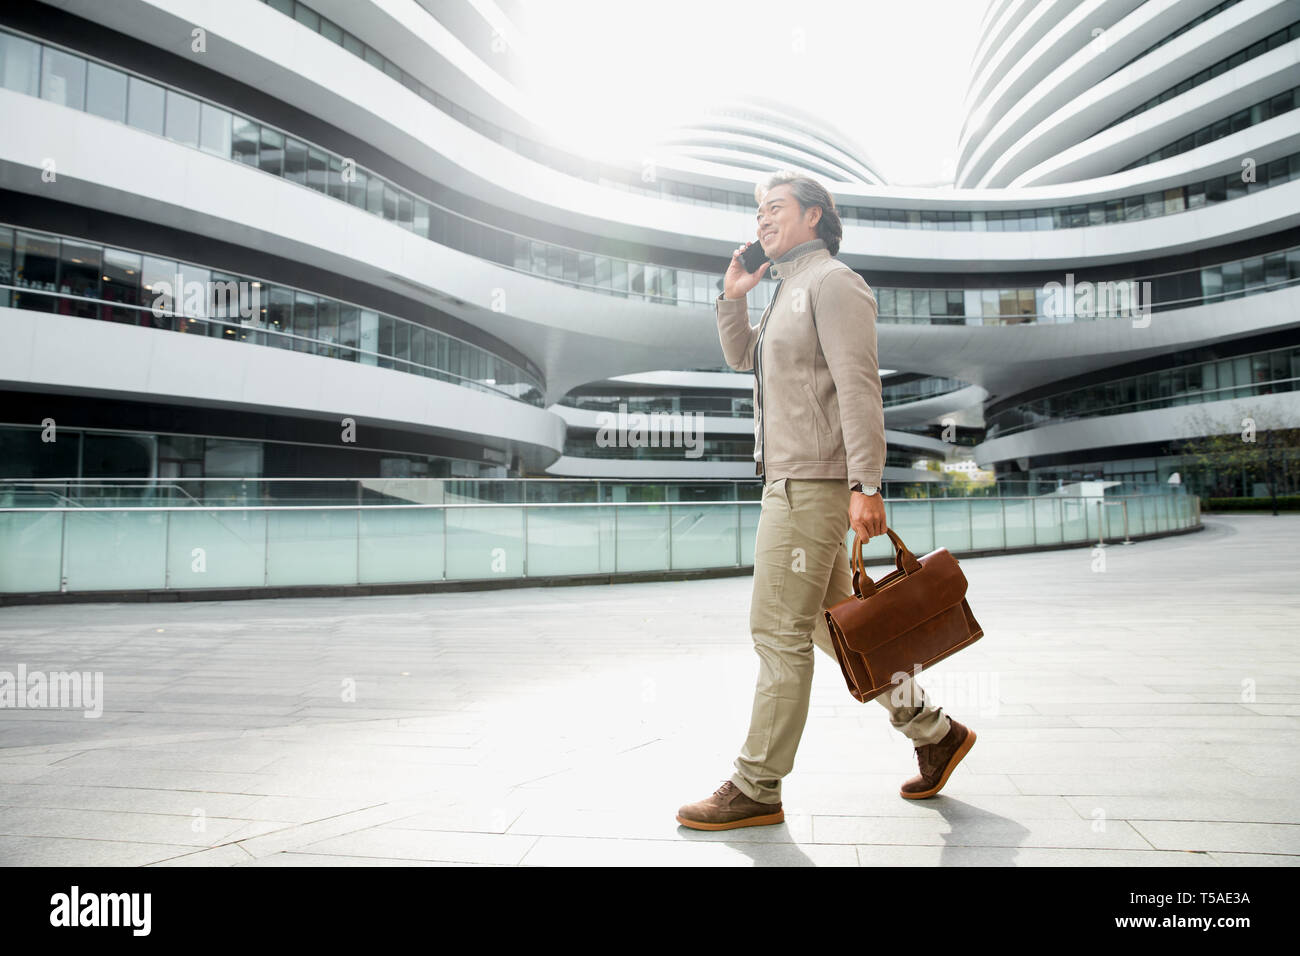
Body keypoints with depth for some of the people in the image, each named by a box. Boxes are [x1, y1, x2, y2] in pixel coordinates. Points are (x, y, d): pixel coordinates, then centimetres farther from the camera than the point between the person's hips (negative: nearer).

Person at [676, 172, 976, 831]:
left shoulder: (832, 281, -6)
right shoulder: (790, 291, 22)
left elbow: (859, 388, -17)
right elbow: (741, 357, 34)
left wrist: (867, 486, -24)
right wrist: (732, 297, 17)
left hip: (812, 485, -10)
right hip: (788, 482, 10)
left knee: (779, 633, -6)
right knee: (830, 622, 14)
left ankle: (756, 788, 4)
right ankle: (933, 731, 25)